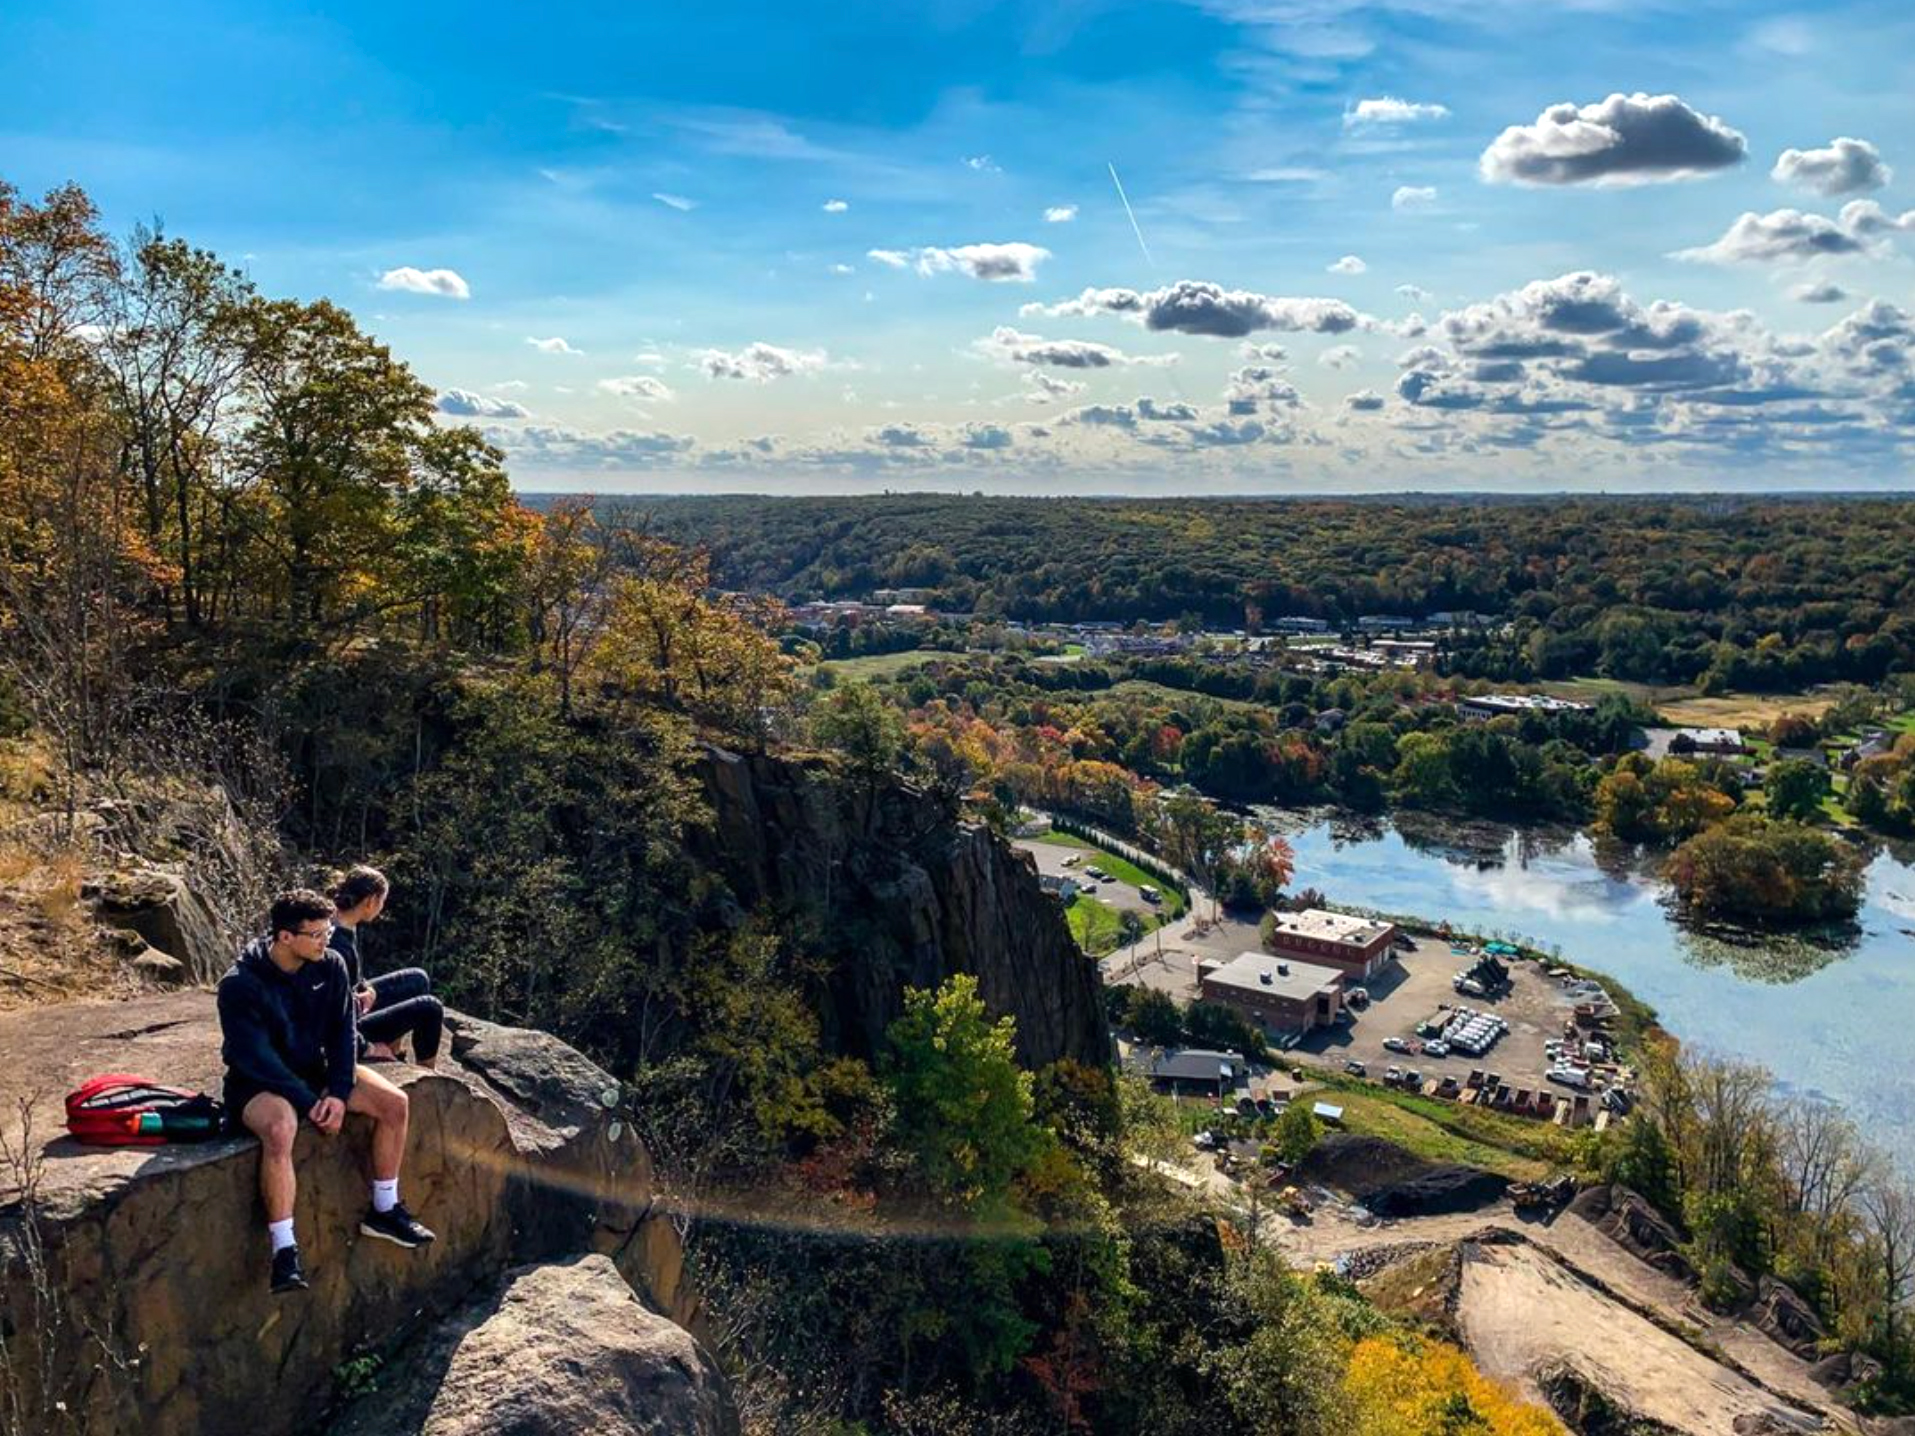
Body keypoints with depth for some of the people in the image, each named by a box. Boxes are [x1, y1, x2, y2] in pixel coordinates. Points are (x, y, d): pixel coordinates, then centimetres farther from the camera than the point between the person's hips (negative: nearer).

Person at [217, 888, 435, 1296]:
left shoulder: (330, 966, -6)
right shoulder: (240, 984, -22)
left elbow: (343, 1031, -2)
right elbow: (255, 1058, -23)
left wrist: (339, 1093, -15)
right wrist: (310, 1104, -25)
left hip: (314, 1069, 6)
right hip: (257, 1084, -6)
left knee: (394, 1103, -11)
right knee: (280, 1128, -38)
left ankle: (384, 1210, 5)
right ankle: (284, 1250, -31)